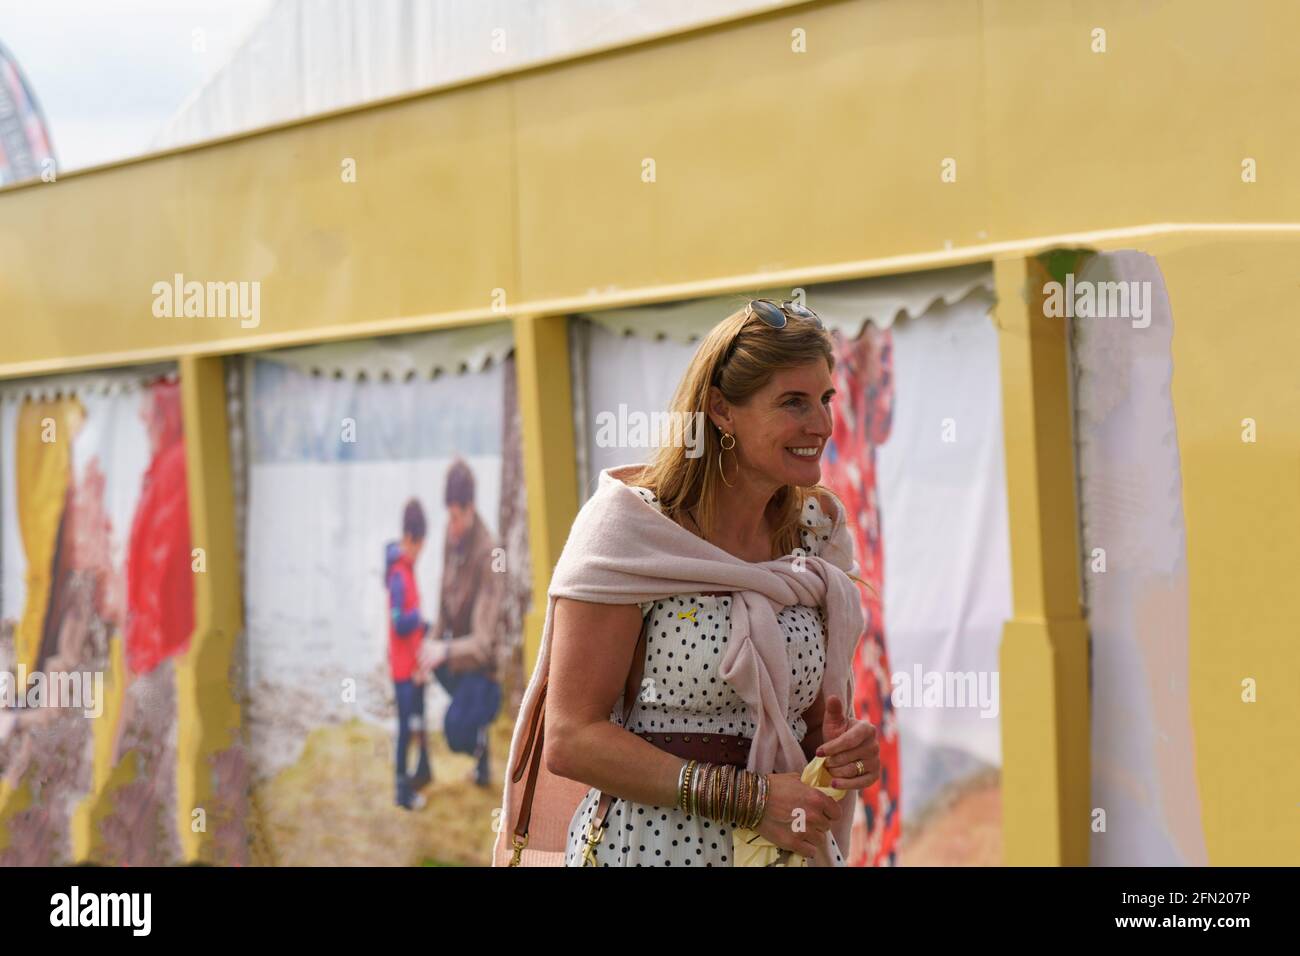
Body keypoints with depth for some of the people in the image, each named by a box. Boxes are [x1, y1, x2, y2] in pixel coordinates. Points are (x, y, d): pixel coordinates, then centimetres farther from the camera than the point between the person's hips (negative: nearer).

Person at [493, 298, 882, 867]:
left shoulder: (816, 529, 4)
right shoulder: (631, 527, -12)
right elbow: (571, 739, -16)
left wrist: (845, 749, -7)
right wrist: (746, 799, -20)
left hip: (786, 848, 5)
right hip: (646, 843, -5)